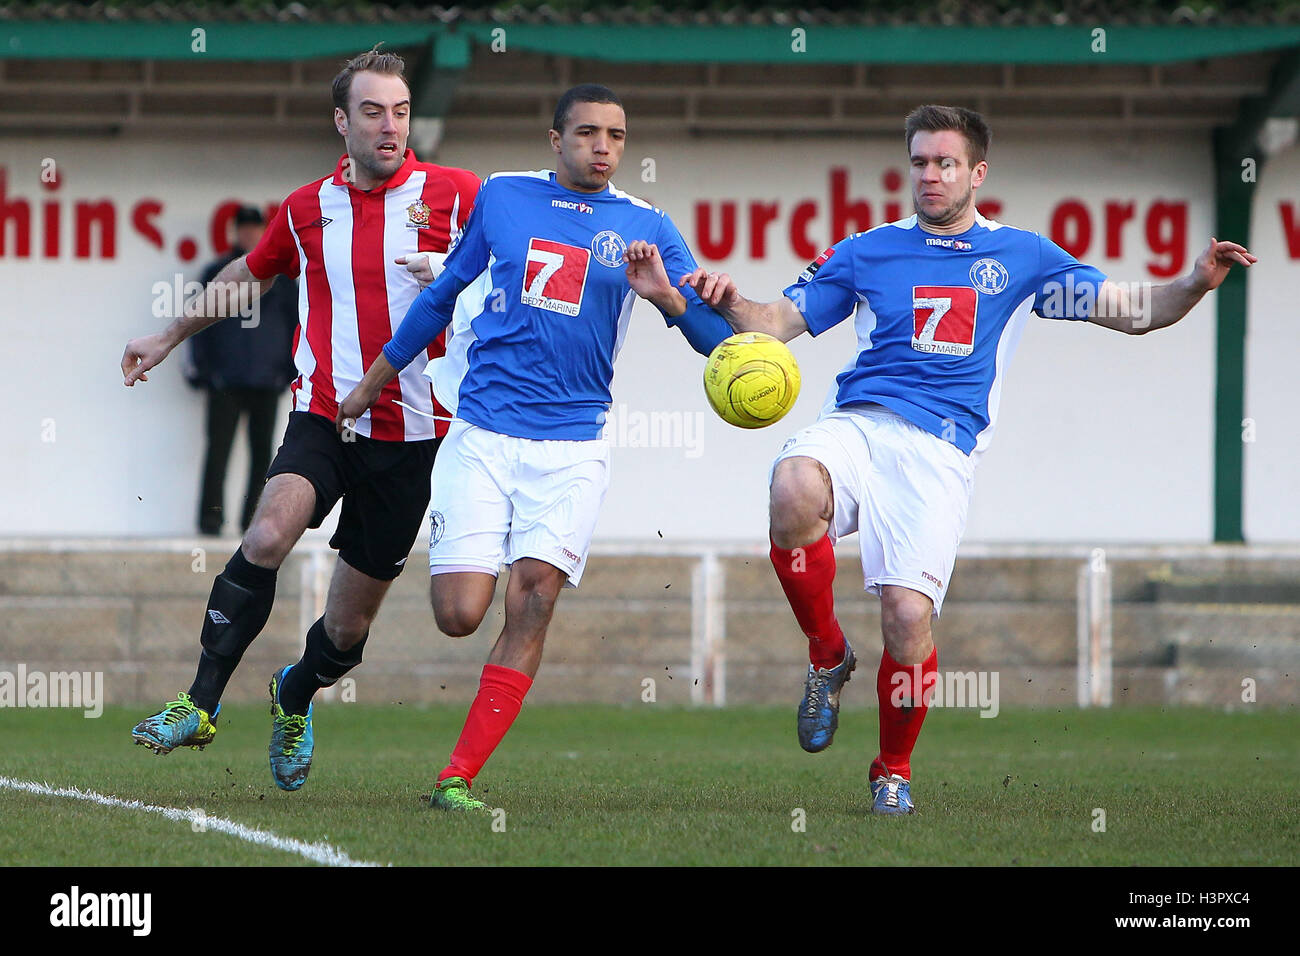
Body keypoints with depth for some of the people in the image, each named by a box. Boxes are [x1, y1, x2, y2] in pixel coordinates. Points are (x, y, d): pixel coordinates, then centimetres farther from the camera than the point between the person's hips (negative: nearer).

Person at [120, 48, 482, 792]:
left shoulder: (455, 194, -2)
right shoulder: (307, 208, 8)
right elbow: (252, 274, 26)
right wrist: (170, 337, 35)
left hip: (411, 432, -1)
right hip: (324, 416, 1)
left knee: (349, 625, 7)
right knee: (269, 536, -28)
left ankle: (296, 697, 40)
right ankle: (202, 705, -21)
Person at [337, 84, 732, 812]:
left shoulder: (645, 227, 5)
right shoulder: (501, 197, 9)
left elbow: (718, 340, 1)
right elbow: (443, 295, 22)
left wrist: (667, 296, -20)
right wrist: (372, 384, 26)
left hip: (572, 444, 0)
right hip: (483, 432, 0)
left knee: (534, 597, -15)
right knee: (459, 614, -11)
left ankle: (460, 775, -10)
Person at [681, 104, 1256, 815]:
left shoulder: (1020, 256, 17)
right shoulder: (866, 252, 18)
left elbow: (1134, 313, 17)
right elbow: (778, 322, 18)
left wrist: (1196, 283, -2)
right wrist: (730, 302, -3)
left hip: (939, 452, -1)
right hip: (856, 427, 1)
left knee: (908, 616, -18)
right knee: (793, 490, -36)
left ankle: (893, 771, 11)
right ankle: (827, 658, -9)